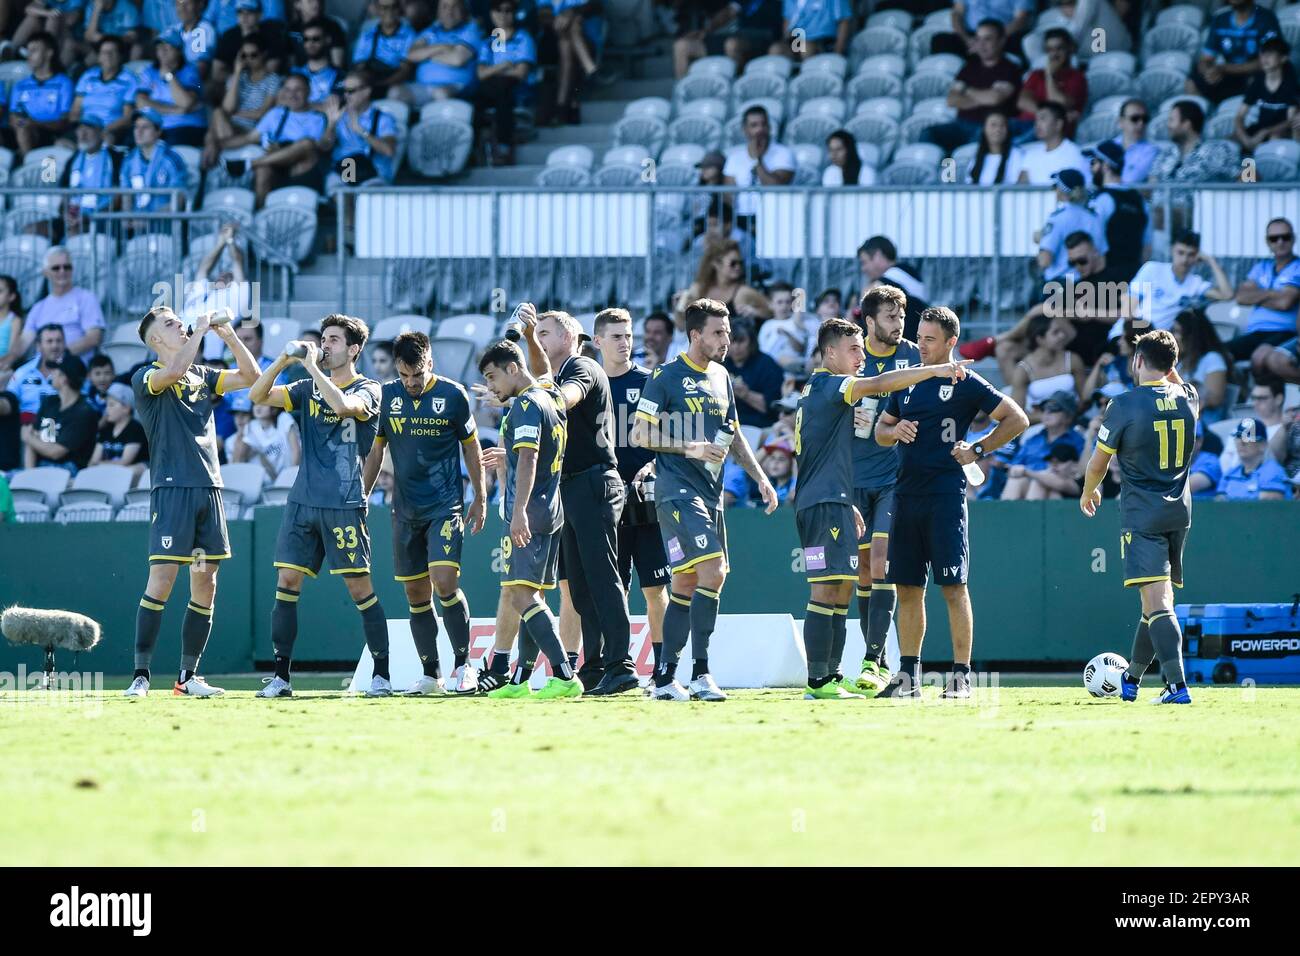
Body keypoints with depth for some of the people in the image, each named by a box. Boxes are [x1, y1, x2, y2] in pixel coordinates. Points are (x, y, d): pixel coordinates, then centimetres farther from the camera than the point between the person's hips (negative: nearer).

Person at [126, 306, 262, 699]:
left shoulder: (201, 376, 18)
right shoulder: (145, 378, 0)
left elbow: (250, 376, 13)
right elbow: (172, 372, -21)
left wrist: (228, 335, 3)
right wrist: (200, 330, -13)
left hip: (209, 488, 6)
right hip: (171, 488, -6)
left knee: (205, 585, 4)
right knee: (162, 579, -12)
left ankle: (188, 677, 10)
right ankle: (140, 675, -10)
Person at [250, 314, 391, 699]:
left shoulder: (367, 390, -1)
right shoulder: (308, 389, 15)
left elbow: (342, 405, -23)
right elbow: (258, 395, 6)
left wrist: (312, 366, -15)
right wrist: (284, 360, -6)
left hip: (344, 504, -5)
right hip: (303, 501, 5)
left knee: (359, 587, -4)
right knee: (286, 583, 0)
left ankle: (382, 675, 3)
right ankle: (281, 676, 4)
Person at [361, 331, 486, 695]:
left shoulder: (452, 395, -4)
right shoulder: (387, 398, 5)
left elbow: (471, 447, 5)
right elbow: (375, 452, 14)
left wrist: (480, 498, 5)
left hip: (445, 506, -4)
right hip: (405, 511, 4)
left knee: (444, 582, -18)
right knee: (416, 593, 5)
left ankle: (463, 664, -7)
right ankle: (431, 674, 13)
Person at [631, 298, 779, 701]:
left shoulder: (721, 377, 16)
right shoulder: (666, 377, -6)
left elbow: (733, 434, 25)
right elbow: (640, 434, -7)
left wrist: (760, 477, 17)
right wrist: (690, 447, -16)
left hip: (711, 493, 8)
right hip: (677, 489, -8)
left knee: (686, 582, 8)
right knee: (712, 571, -19)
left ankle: (665, 677, 13)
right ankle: (700, 674, -17)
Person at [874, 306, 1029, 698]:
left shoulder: (965, 384, -2)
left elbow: (1017, 420, -1)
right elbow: (880, 430, 23)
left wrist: (977, 450, -6)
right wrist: (894, 430, 1)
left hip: (945, 496, -6)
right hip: (906, 496, 6)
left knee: (953, 587, -6)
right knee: (907, 588, 7)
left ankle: (961, 676, -4)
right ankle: (908, 676, 12)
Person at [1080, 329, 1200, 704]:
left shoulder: (1125, 405, -11)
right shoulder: (1188, 399, 3)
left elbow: (1098, 463, -1)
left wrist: (1088, 492, 18)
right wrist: (1169, 366, 20)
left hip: (1142, 514, -6)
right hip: (1179, 511, 6)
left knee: (1156, 600, -13)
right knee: (1158, 598, 16)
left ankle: (1177, 684, -26)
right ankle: (1131, 678, 31)